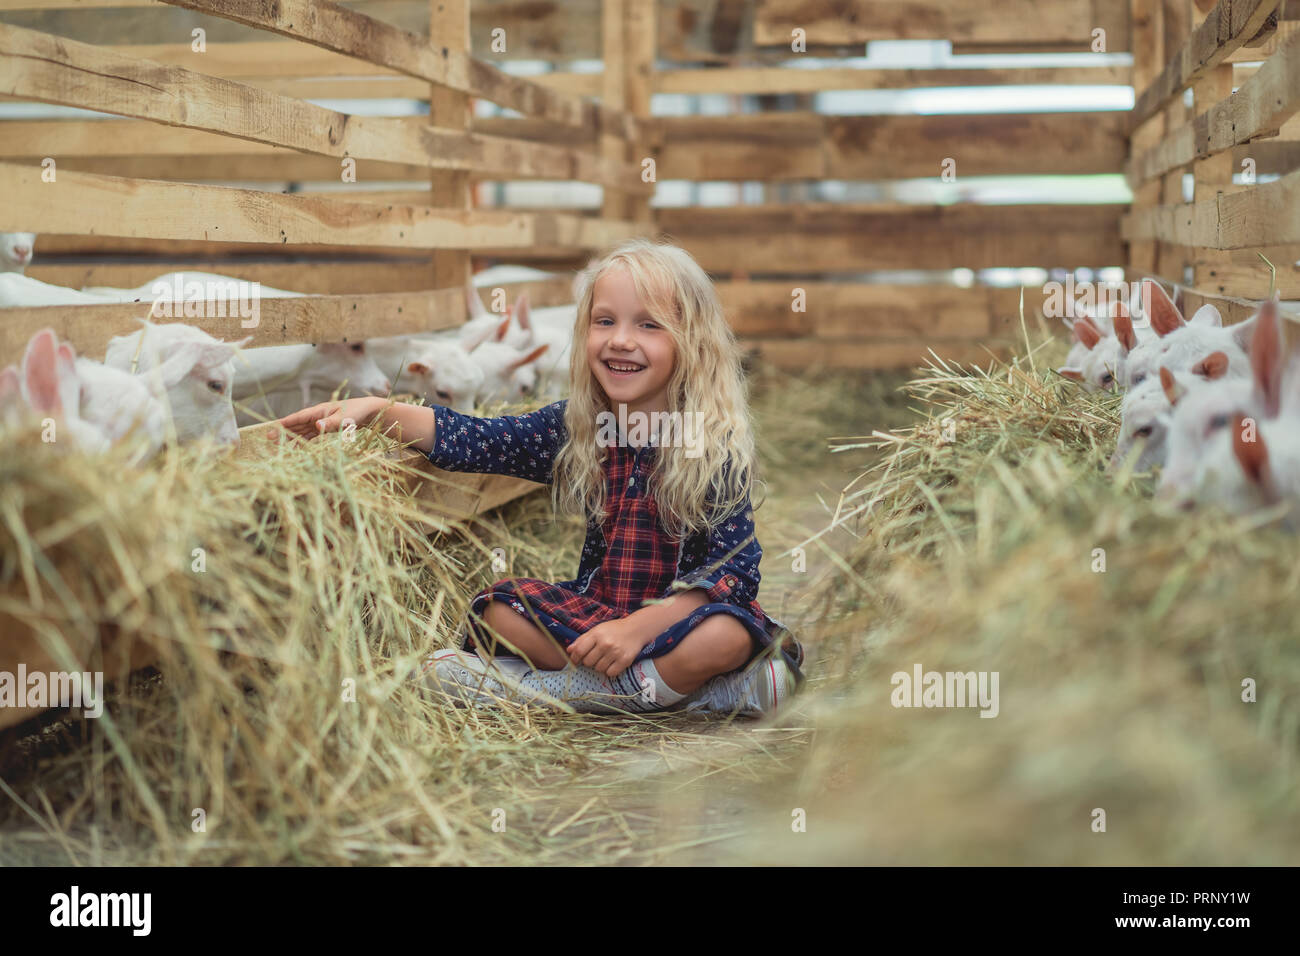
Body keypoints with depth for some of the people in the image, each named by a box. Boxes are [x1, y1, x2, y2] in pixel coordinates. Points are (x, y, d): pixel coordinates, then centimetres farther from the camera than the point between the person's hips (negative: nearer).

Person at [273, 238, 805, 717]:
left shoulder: (715, 446, -16)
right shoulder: (573, 428, -2)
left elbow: (736, 569, -22)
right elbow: (468, 441, 4)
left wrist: (639, 626, -30)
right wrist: (376, 410, -8)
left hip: (680, 612, -4)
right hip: (595, 608, 4)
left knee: (724, 636, -37)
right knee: (499, 611, -19)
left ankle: (545, 688, -22)